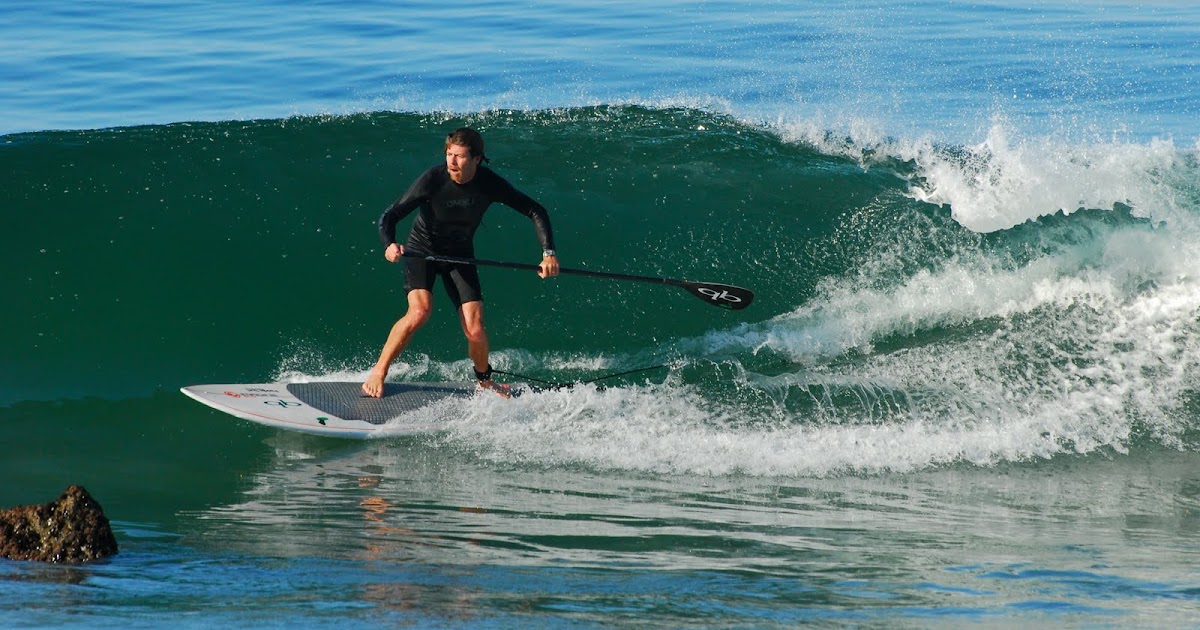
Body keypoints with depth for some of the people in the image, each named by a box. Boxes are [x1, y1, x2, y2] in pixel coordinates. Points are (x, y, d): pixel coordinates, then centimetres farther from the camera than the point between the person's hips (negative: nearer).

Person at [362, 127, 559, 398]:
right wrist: (389, 245, -48)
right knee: (420, 312, -28)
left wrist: (548, 253, -25)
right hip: (422, 250, -2)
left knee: (474, 330, -10)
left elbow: (536, 212, -12)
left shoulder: (489, 183, -19)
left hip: (460, 254, 2)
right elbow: (390, 216, -27)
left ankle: (484, 381, 21)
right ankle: (378, 372, -12)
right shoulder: (433, 179, -26)